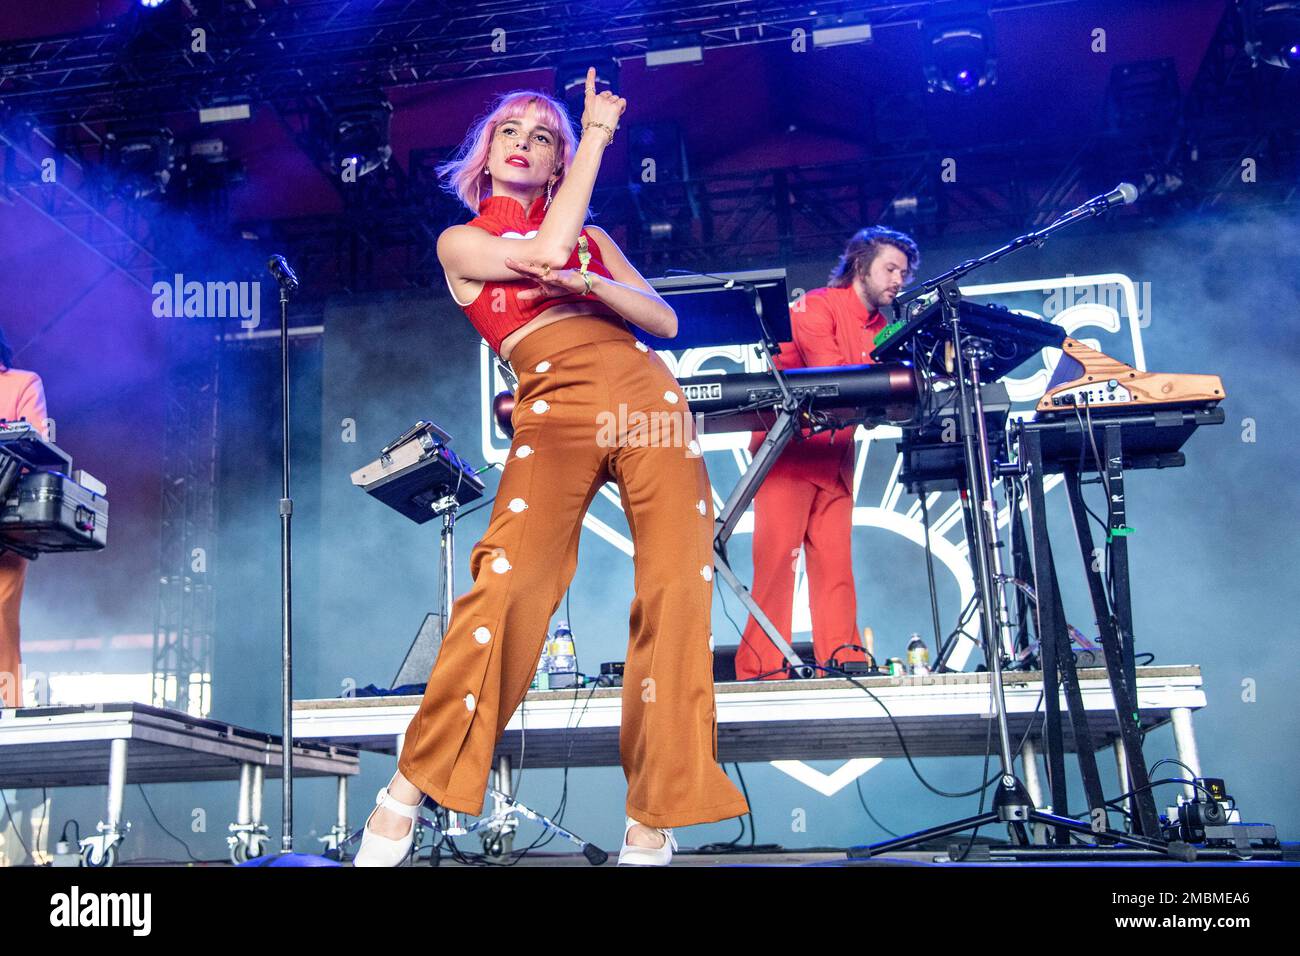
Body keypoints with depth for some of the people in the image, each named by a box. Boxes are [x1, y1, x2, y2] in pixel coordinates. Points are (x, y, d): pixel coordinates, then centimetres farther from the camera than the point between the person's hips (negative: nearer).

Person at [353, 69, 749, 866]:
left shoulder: (591, 237, 26)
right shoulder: (461, 242, 17)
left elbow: (665, 320, 15)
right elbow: (544, 250, -3)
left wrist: (586, 281, -3)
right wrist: (599, 133, 6)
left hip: (647, 396, 3)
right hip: (556, 407, -3)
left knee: (678, 589, -12)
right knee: (509, 582, -25)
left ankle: (652, 824, -6)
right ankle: (412, 789, -14)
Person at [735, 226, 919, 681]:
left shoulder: (881, 329, 15)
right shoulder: (817, 306, -7)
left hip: (835, 453, 7)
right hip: (789, 448, -7)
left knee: (835, 557, 2)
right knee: (777, 555, -10)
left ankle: (840, 657, 4)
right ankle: (761, 665, -9)